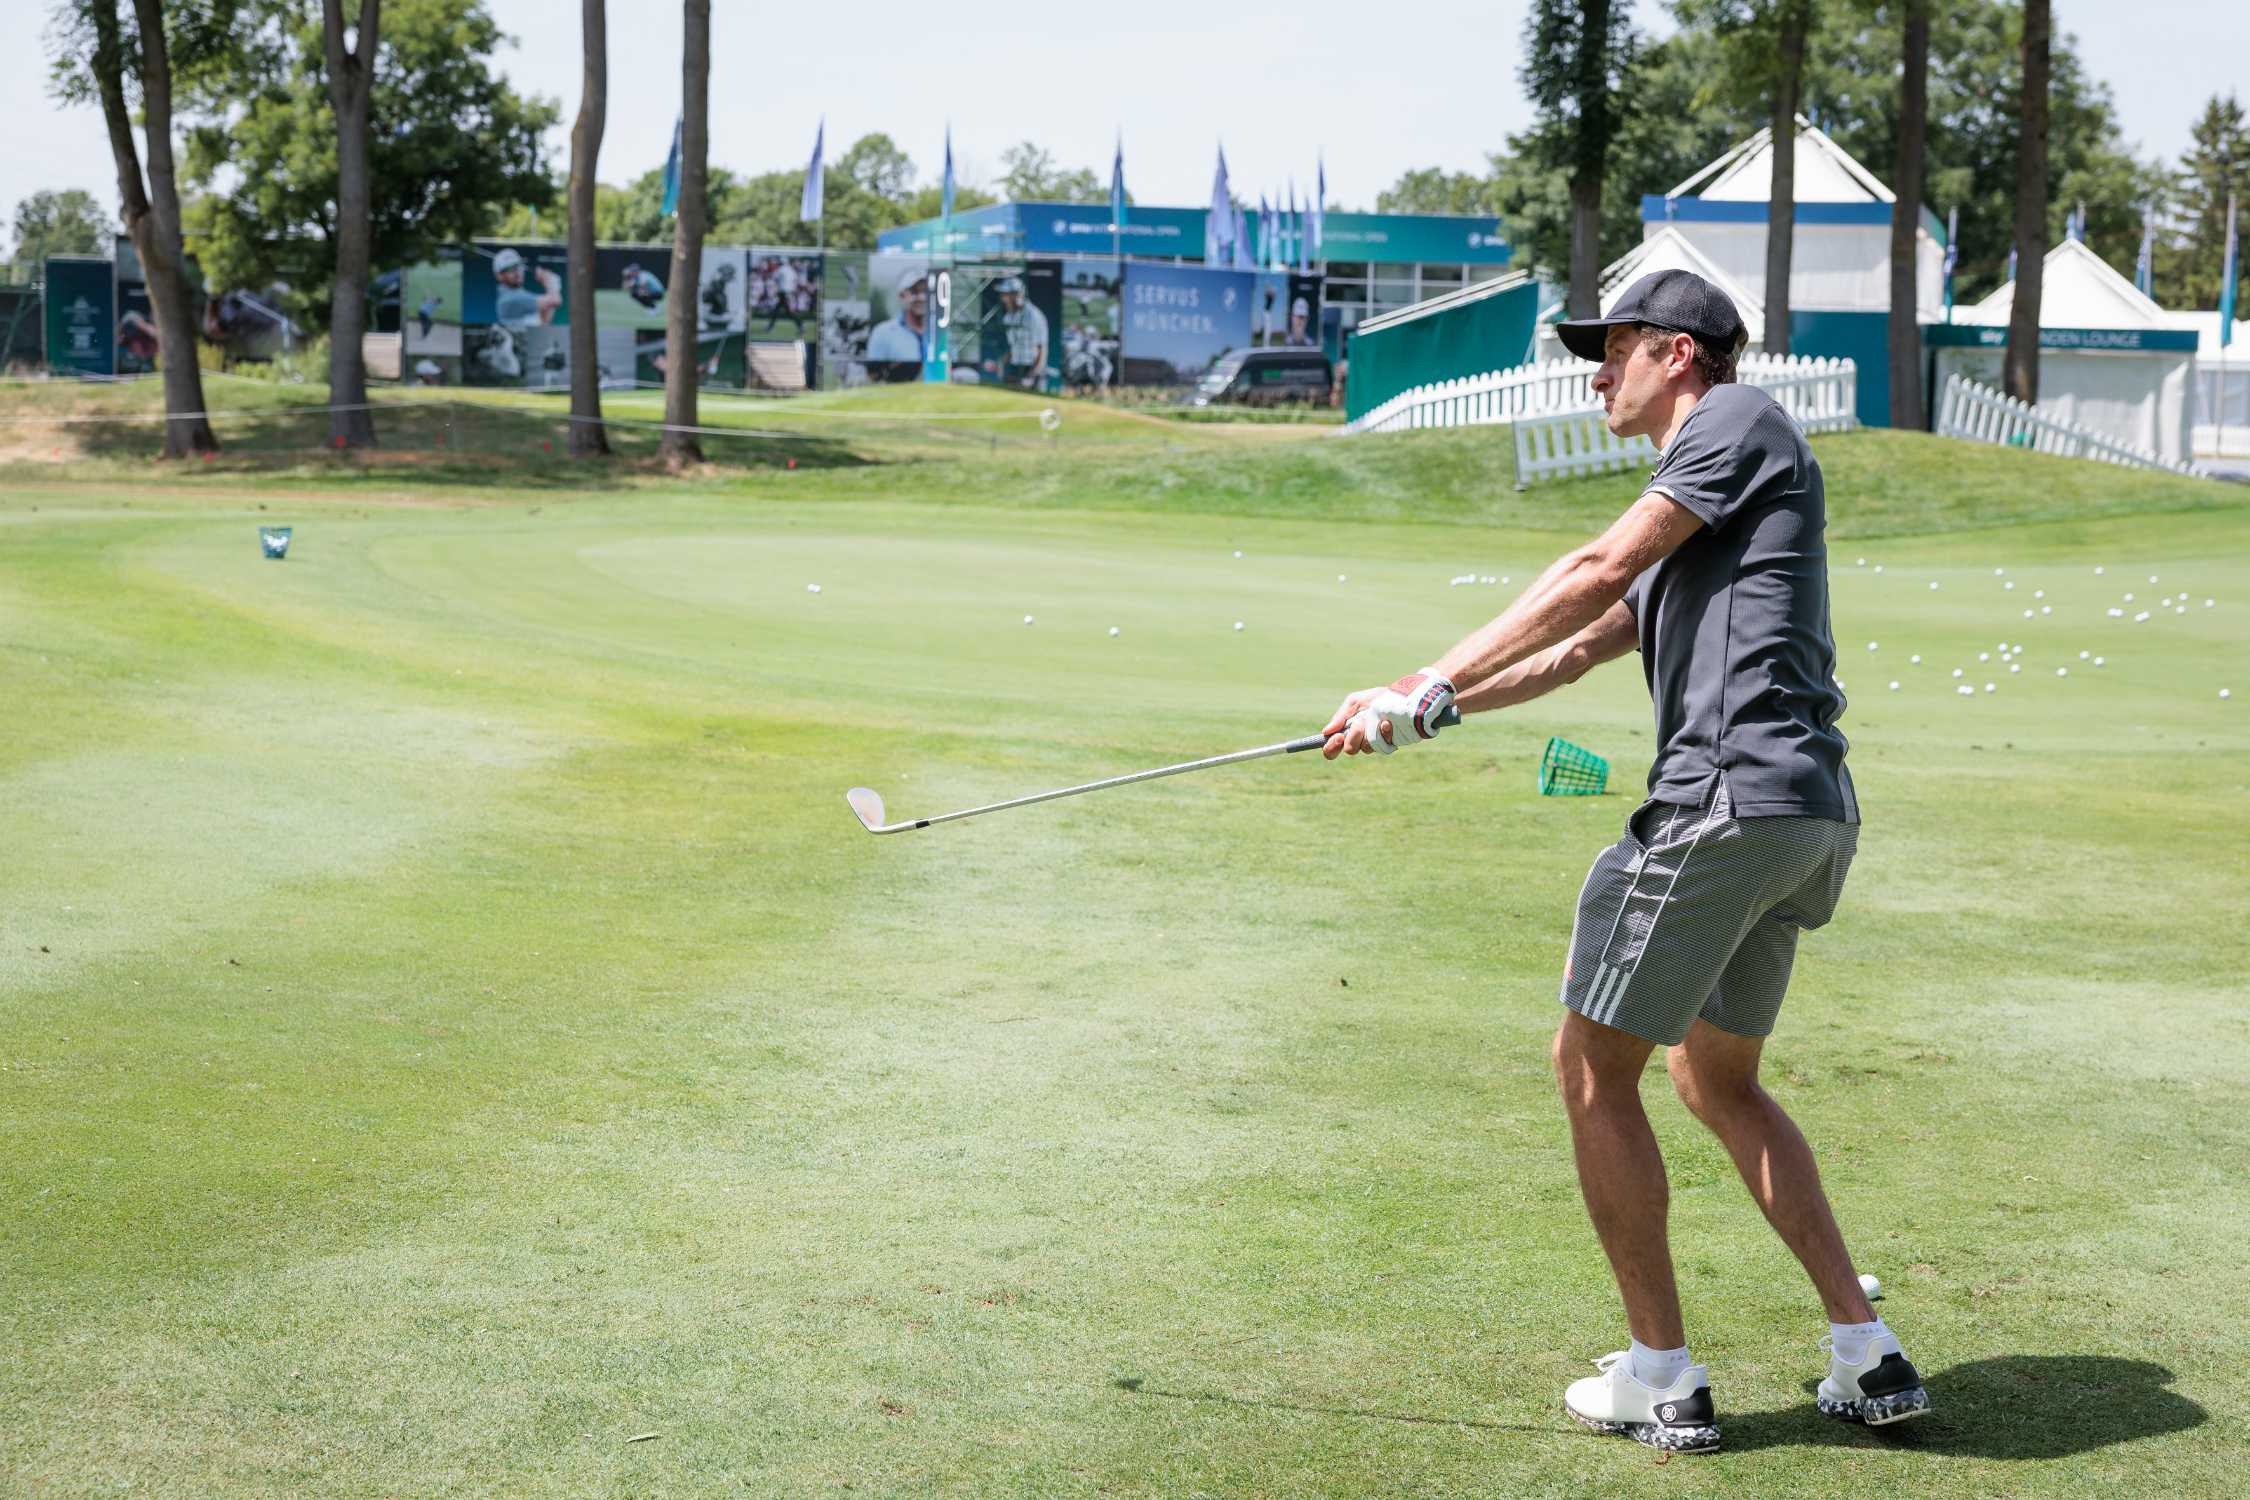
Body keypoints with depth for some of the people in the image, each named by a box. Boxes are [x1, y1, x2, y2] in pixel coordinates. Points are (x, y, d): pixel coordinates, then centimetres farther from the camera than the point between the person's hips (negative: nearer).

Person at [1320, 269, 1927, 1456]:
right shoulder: (1690, 510, 28)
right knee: (1715, 1077, 20)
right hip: (1806, 819, 10)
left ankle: (1662, 1379, 4)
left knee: (1593, 1067, -1)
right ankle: (1866, 1355, 17)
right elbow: (1570, 654, 27)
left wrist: (1436, 682, -7)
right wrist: (1417, 705, 18)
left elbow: (1598, 573, -10)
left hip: (1729, 797, -10)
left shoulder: (1737, 420, -1)